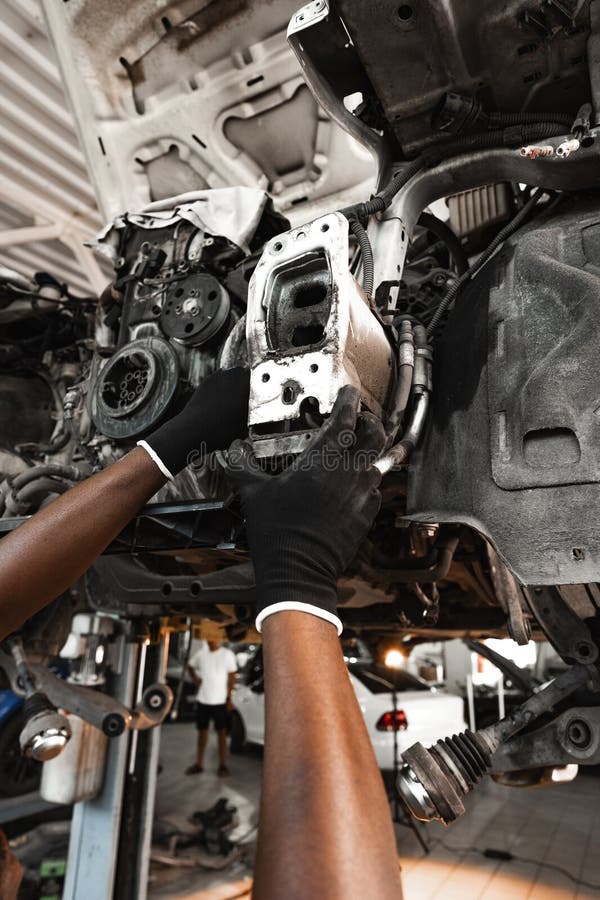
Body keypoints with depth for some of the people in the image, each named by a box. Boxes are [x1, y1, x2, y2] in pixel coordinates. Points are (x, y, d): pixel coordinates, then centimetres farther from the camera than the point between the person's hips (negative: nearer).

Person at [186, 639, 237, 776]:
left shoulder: (227, 654, -9)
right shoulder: (201, 652, 0)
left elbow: (232, 677, -5)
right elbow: (190, 666, 16)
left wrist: (229, 698, -7)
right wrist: (195, 679, -2)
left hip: (220, 700, -3)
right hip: (202, 699, 4)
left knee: (221, 732, 3)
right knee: (202, 731, 13)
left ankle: (223, 765, 12)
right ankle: (199, 764, 23)